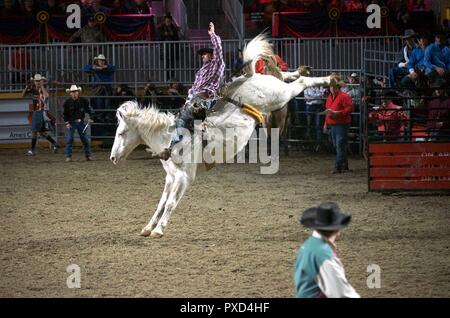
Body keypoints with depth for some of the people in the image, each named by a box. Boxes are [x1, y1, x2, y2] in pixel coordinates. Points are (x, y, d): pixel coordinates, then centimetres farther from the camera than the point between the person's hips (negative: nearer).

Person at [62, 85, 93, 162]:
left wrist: (91, 117, -7)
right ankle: (68, 156, -2)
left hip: (81, 122, 1)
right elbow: (64, 114, 0)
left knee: (85, 139, 4)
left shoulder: (83, 101, -2)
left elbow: (88, 109, 8)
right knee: (69, 139, -9)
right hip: (71, 123, -1)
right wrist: (66, 123, -9)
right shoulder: (67, 103, -4)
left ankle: (88, 155, 16)